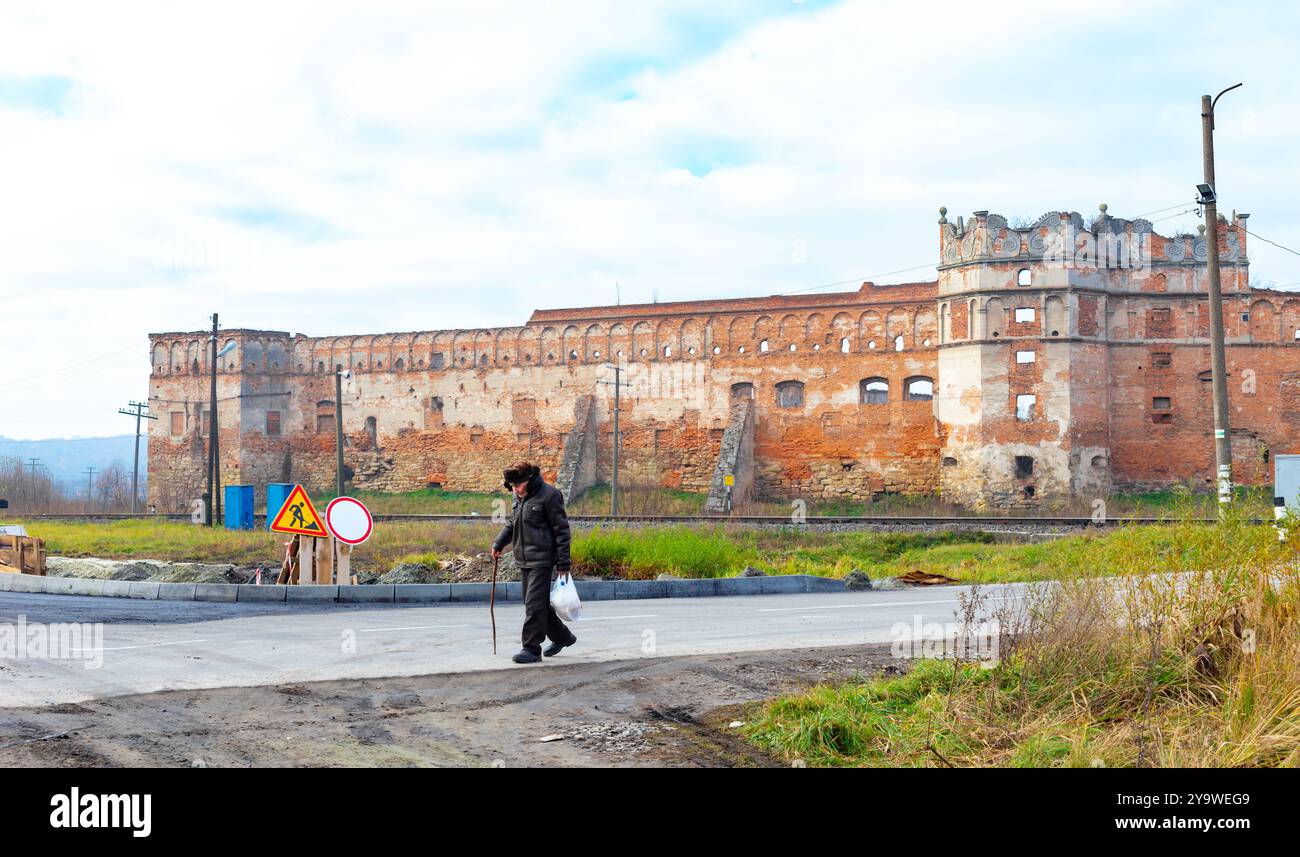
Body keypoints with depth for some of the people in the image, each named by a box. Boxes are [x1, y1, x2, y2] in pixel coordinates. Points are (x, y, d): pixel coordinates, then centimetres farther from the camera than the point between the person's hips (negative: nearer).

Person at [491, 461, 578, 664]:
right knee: (539, 604, 14)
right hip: (524, 560, 8)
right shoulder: (519, 497, 12)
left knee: (534, 604, -9)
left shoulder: (549, 495, -12)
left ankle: (532, 648, -3)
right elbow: (511, 524, 25)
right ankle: (562, 637, 31)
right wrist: (498, 544, 11)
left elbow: (561, 530, -11)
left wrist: (563, 563, -12)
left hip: (542, 561, -8)